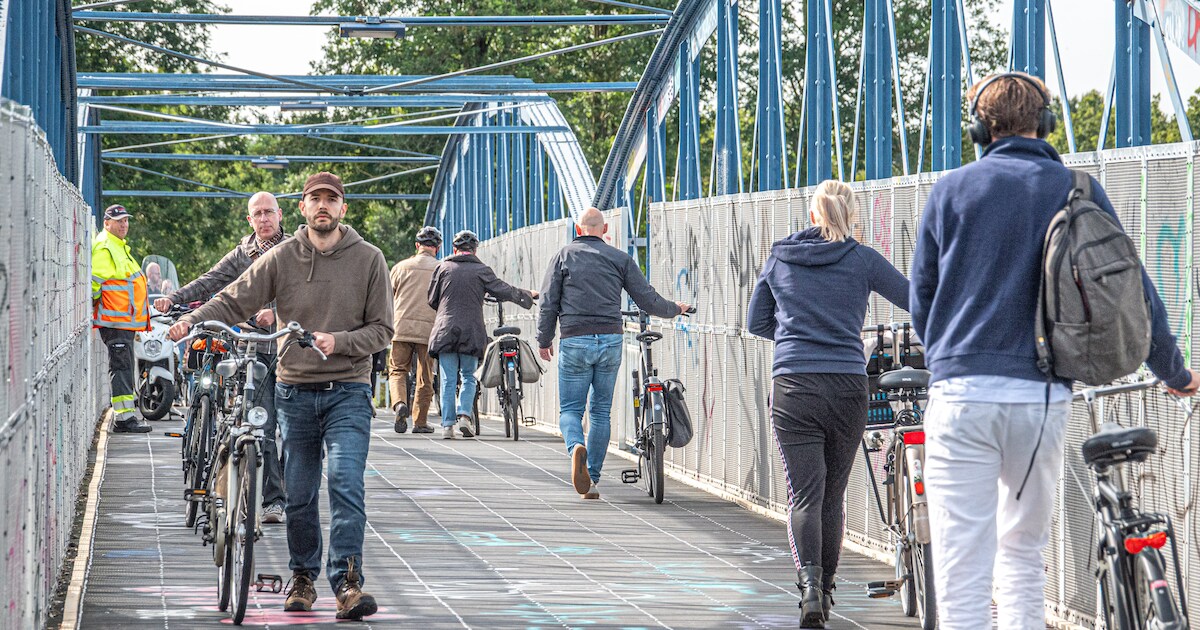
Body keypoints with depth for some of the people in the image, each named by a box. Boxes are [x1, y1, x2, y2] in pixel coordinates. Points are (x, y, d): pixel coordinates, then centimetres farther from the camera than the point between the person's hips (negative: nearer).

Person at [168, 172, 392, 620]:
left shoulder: (368, 259, 0)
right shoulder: (281, 258, 3)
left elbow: (381, 329, 1)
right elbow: (234, 300, 0)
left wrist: (338, 341, -15)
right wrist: (192, 319, -18)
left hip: (347, 392, -2)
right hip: (295, 391, 2)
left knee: (346, 482, -16)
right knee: (299, 494, 8)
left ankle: (347, 580, -16)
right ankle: (303, 576, 24)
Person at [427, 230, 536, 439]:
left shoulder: (443, 267, 3)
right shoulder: (481, 270, 0)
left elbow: (432, 300, 6)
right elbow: (503, 290, 1)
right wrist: (528, 296, 16)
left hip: (445, 329, 1)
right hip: (471, 332, 0)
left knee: (448, 380, 4)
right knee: (468, 377, 13)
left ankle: (447, 424, 1)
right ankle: (464, 414, -5)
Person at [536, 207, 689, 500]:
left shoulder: (564, 256, 4)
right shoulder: (620, 259, 7)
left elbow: (548, 303, 1)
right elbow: (647, 299, 7)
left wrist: (543, 340, 13)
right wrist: (675, 309, 26)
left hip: (575, 342, -2)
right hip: (611, 342, 2)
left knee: (570, 409, 5)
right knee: (601, 411, 12)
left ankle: (576, 447, -28)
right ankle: (592, 480, 12)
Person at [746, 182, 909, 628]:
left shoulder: (779, 258, 9)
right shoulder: (862, 260, 2)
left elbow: (756, 322, 17)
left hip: (792, 387, 0)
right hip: (847, 386, 0)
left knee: (804, 494, -4)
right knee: (833, 495, 12)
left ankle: (809, 583, -26)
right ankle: (825, 592, 19)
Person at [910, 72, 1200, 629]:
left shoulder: (952, 190, 5)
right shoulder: (1079, 192, 6)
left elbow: (921, 297, 11)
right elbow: (1133, 291, 8)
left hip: (963, 393, -2)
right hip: (1043, 397, 2)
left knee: (962, 571, -4)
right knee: (1023, 551, 20)